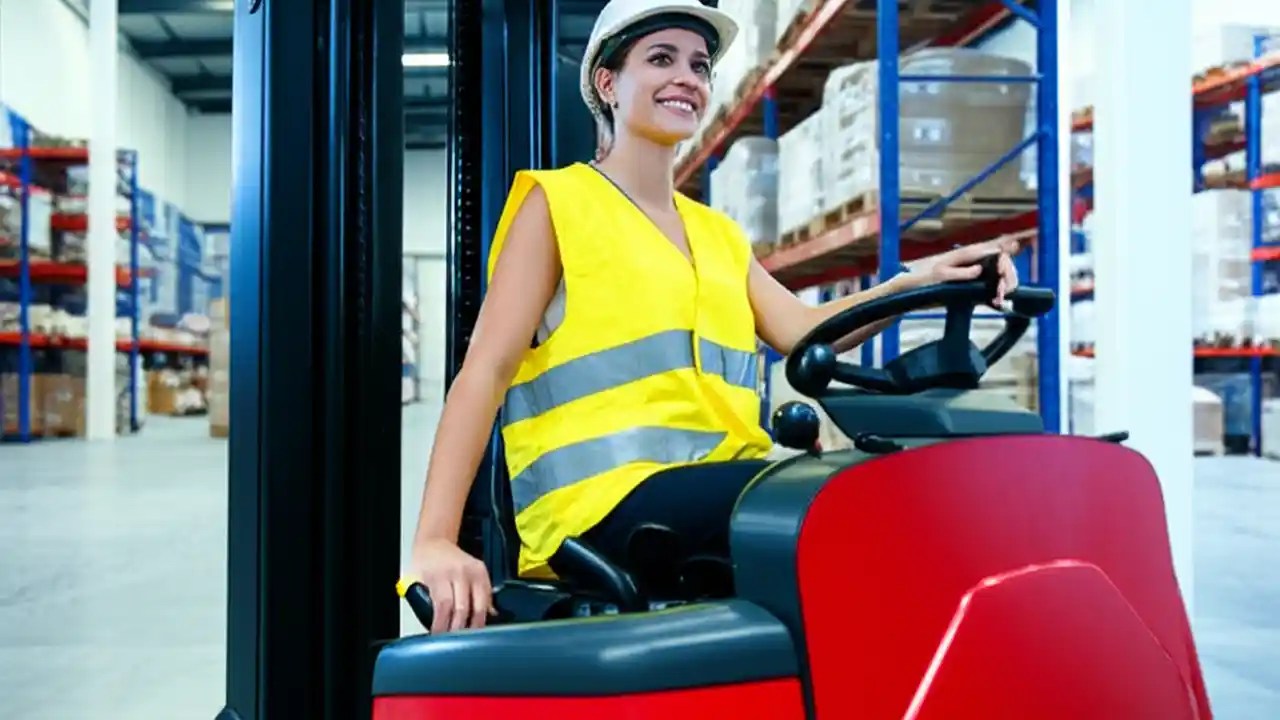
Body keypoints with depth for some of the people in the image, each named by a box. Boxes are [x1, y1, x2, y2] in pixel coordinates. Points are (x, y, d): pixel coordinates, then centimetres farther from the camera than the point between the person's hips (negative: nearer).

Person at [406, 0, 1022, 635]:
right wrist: (435, 541, -16)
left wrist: (918, 281, -11)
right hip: (605, 500, -6)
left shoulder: (718, 234, 24)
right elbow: (484, 371, -5)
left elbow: (801, 332, 7)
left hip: (719, 490, 6)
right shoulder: (557, 201, 5)